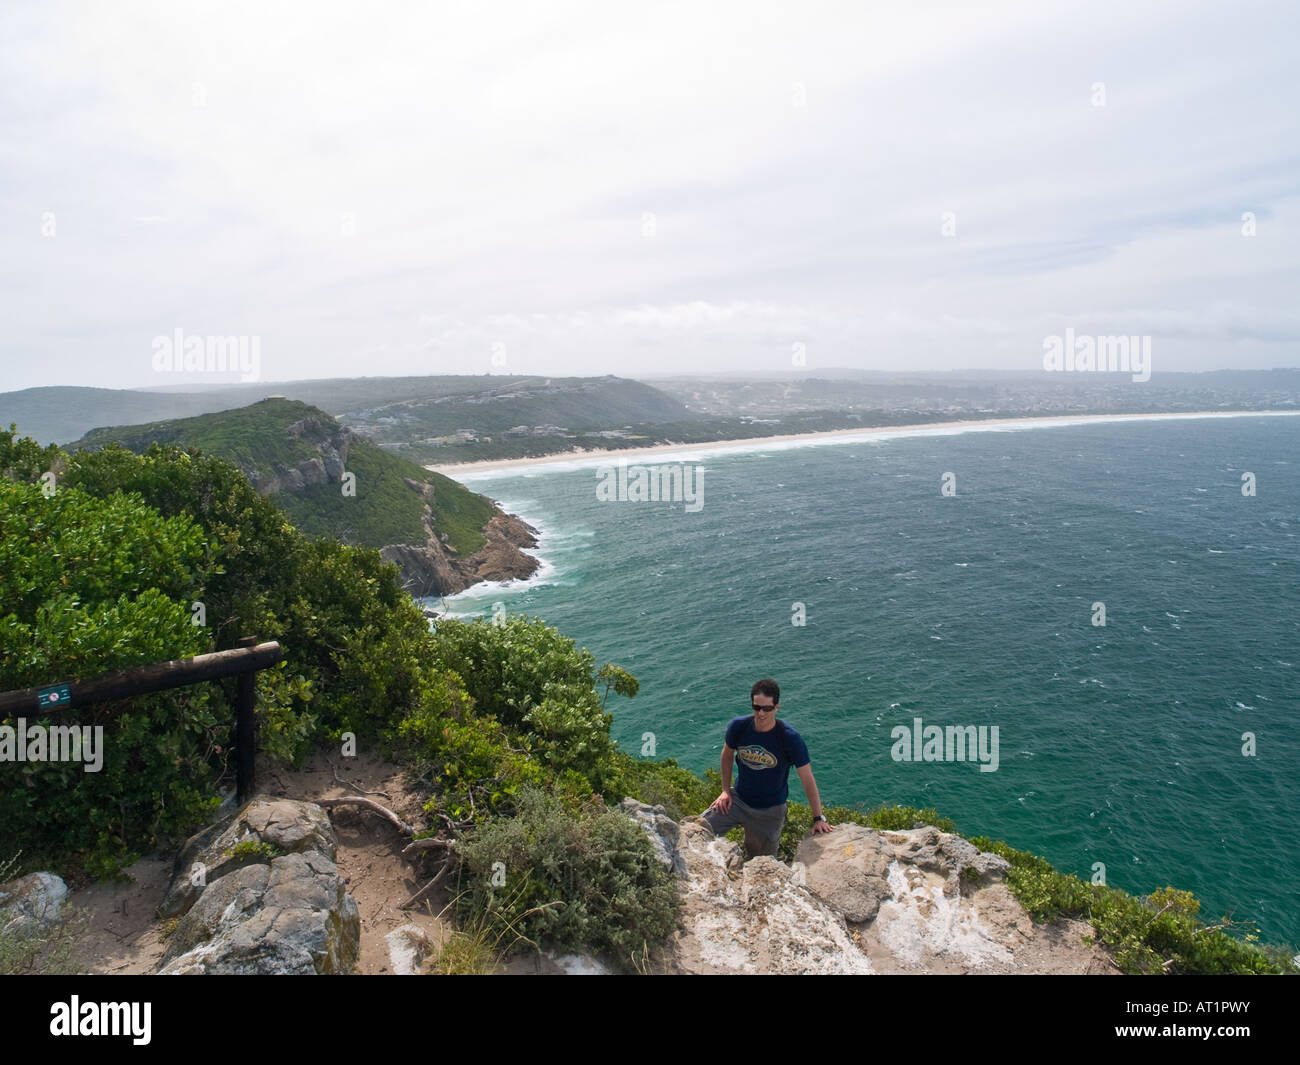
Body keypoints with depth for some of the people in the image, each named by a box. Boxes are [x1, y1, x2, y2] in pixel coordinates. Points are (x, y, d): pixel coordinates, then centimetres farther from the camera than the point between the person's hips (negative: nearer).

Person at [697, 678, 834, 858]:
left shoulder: (790, 738, -23)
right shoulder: (738, 726, -14)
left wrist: (818, 818, -15)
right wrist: (726, 791, 4)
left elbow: (807, 780, -16)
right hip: (738, 799, 3)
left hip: (770, 810, -2)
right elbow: (727, 755, 7)